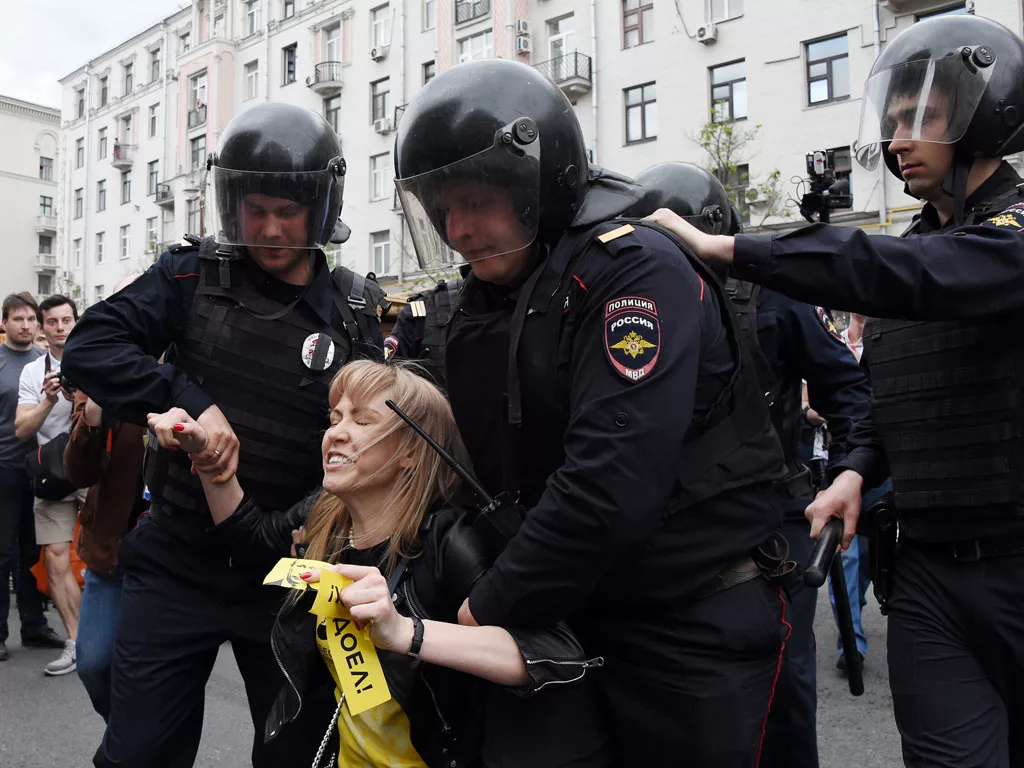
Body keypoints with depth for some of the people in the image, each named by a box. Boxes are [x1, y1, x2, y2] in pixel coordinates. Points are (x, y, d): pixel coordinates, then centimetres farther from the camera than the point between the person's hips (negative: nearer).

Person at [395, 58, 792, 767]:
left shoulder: (635, 270, -19)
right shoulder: (479, 316, 6)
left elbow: (611, 487, -28)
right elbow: (493, 482, 9)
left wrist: (489, 611, -19)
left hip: (697, 630, -6)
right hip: (580, 620, 7)